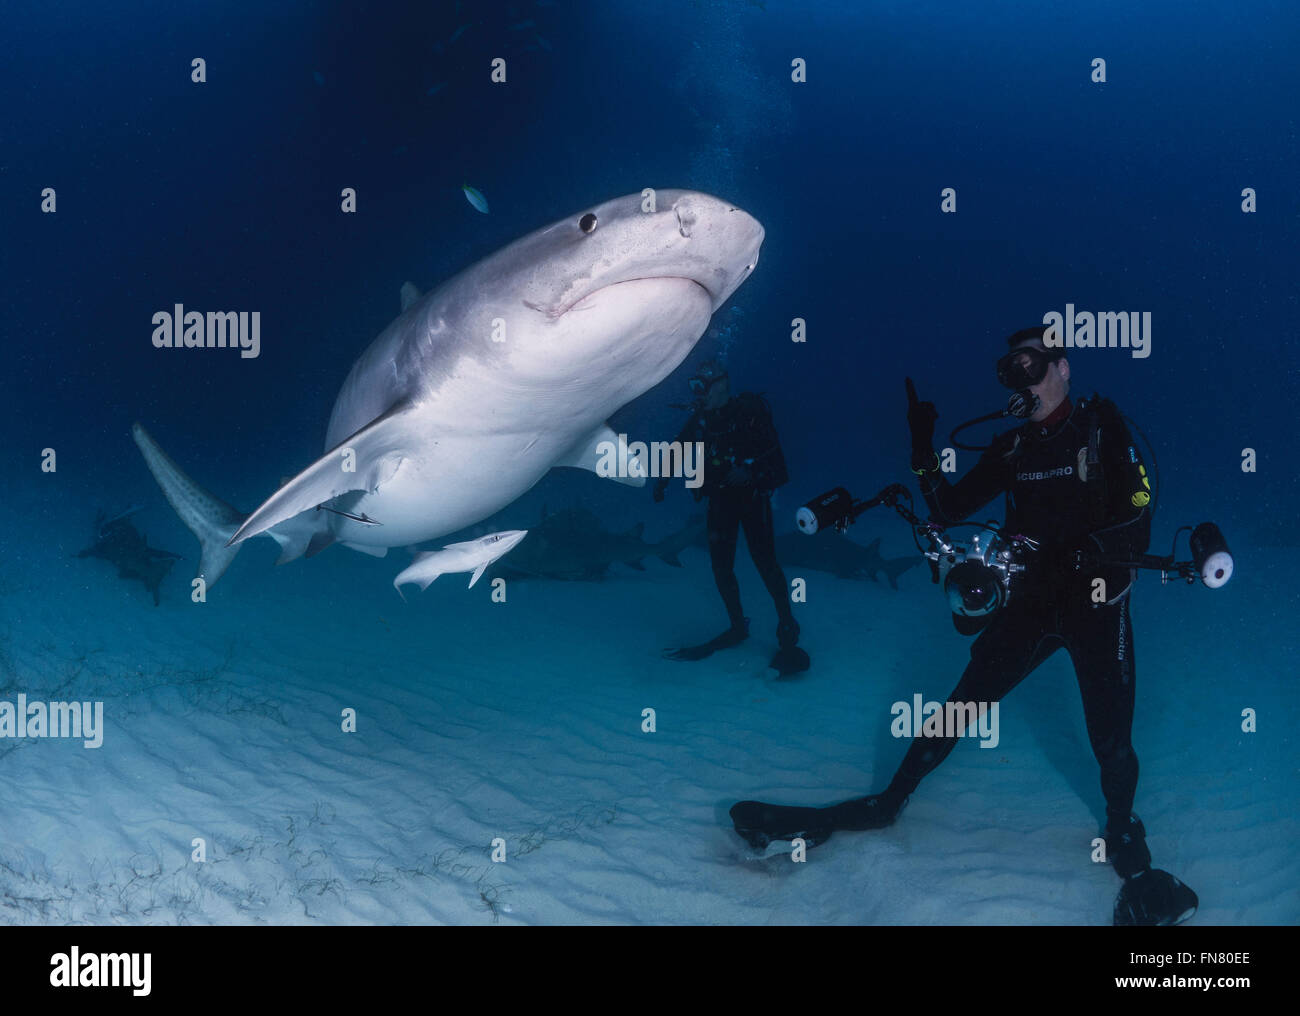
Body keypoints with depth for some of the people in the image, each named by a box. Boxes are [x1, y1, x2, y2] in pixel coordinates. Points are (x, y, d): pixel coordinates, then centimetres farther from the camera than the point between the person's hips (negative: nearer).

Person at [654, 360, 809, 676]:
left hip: (752, 495, -5)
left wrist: (749, 472, -29)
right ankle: (738, 627, 16)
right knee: (721, 566, 3)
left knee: (765, 562, -10)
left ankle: (787, 630, -2)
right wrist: (663, 477, 3)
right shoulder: (700, 418, 5)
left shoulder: (750, 410, -10)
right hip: (720, 499, 5)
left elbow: (774, 451, -16)